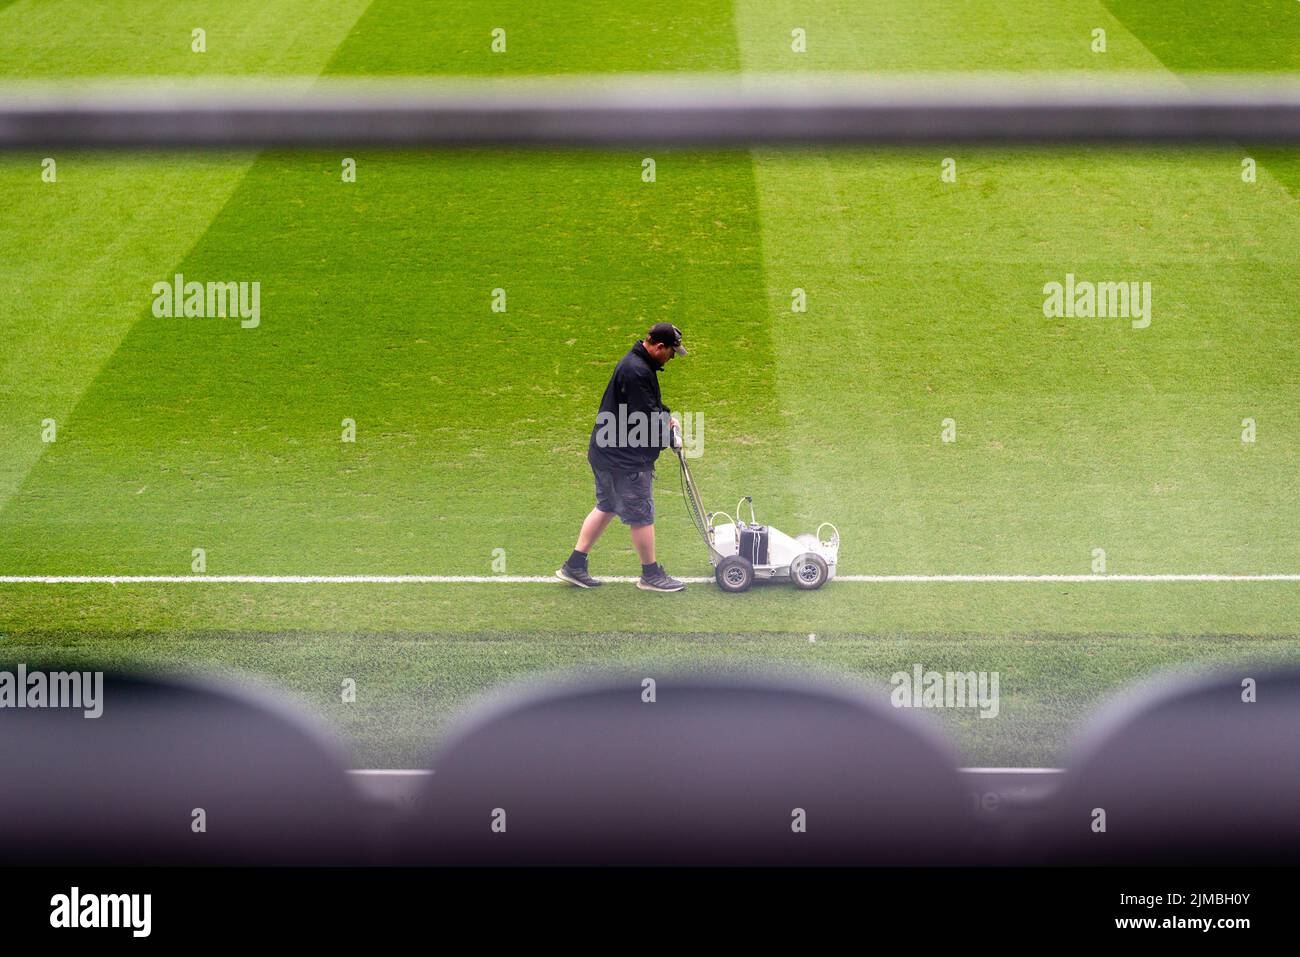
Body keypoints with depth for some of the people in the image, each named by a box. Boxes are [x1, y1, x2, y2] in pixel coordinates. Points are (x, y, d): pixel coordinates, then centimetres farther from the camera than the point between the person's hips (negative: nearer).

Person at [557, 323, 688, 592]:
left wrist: (665, 416, 4)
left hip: (606, 453, 11)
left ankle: (574, 566, 22)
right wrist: (669, 435, -8)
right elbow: (644, 421, -24)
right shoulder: (636, 372, -24)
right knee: (641, 514, 2)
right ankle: (651, 574, 14)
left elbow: (649, 405, 23)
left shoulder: (635, 364, 10)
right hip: (626, 459, -11)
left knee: (606, 508, 19)